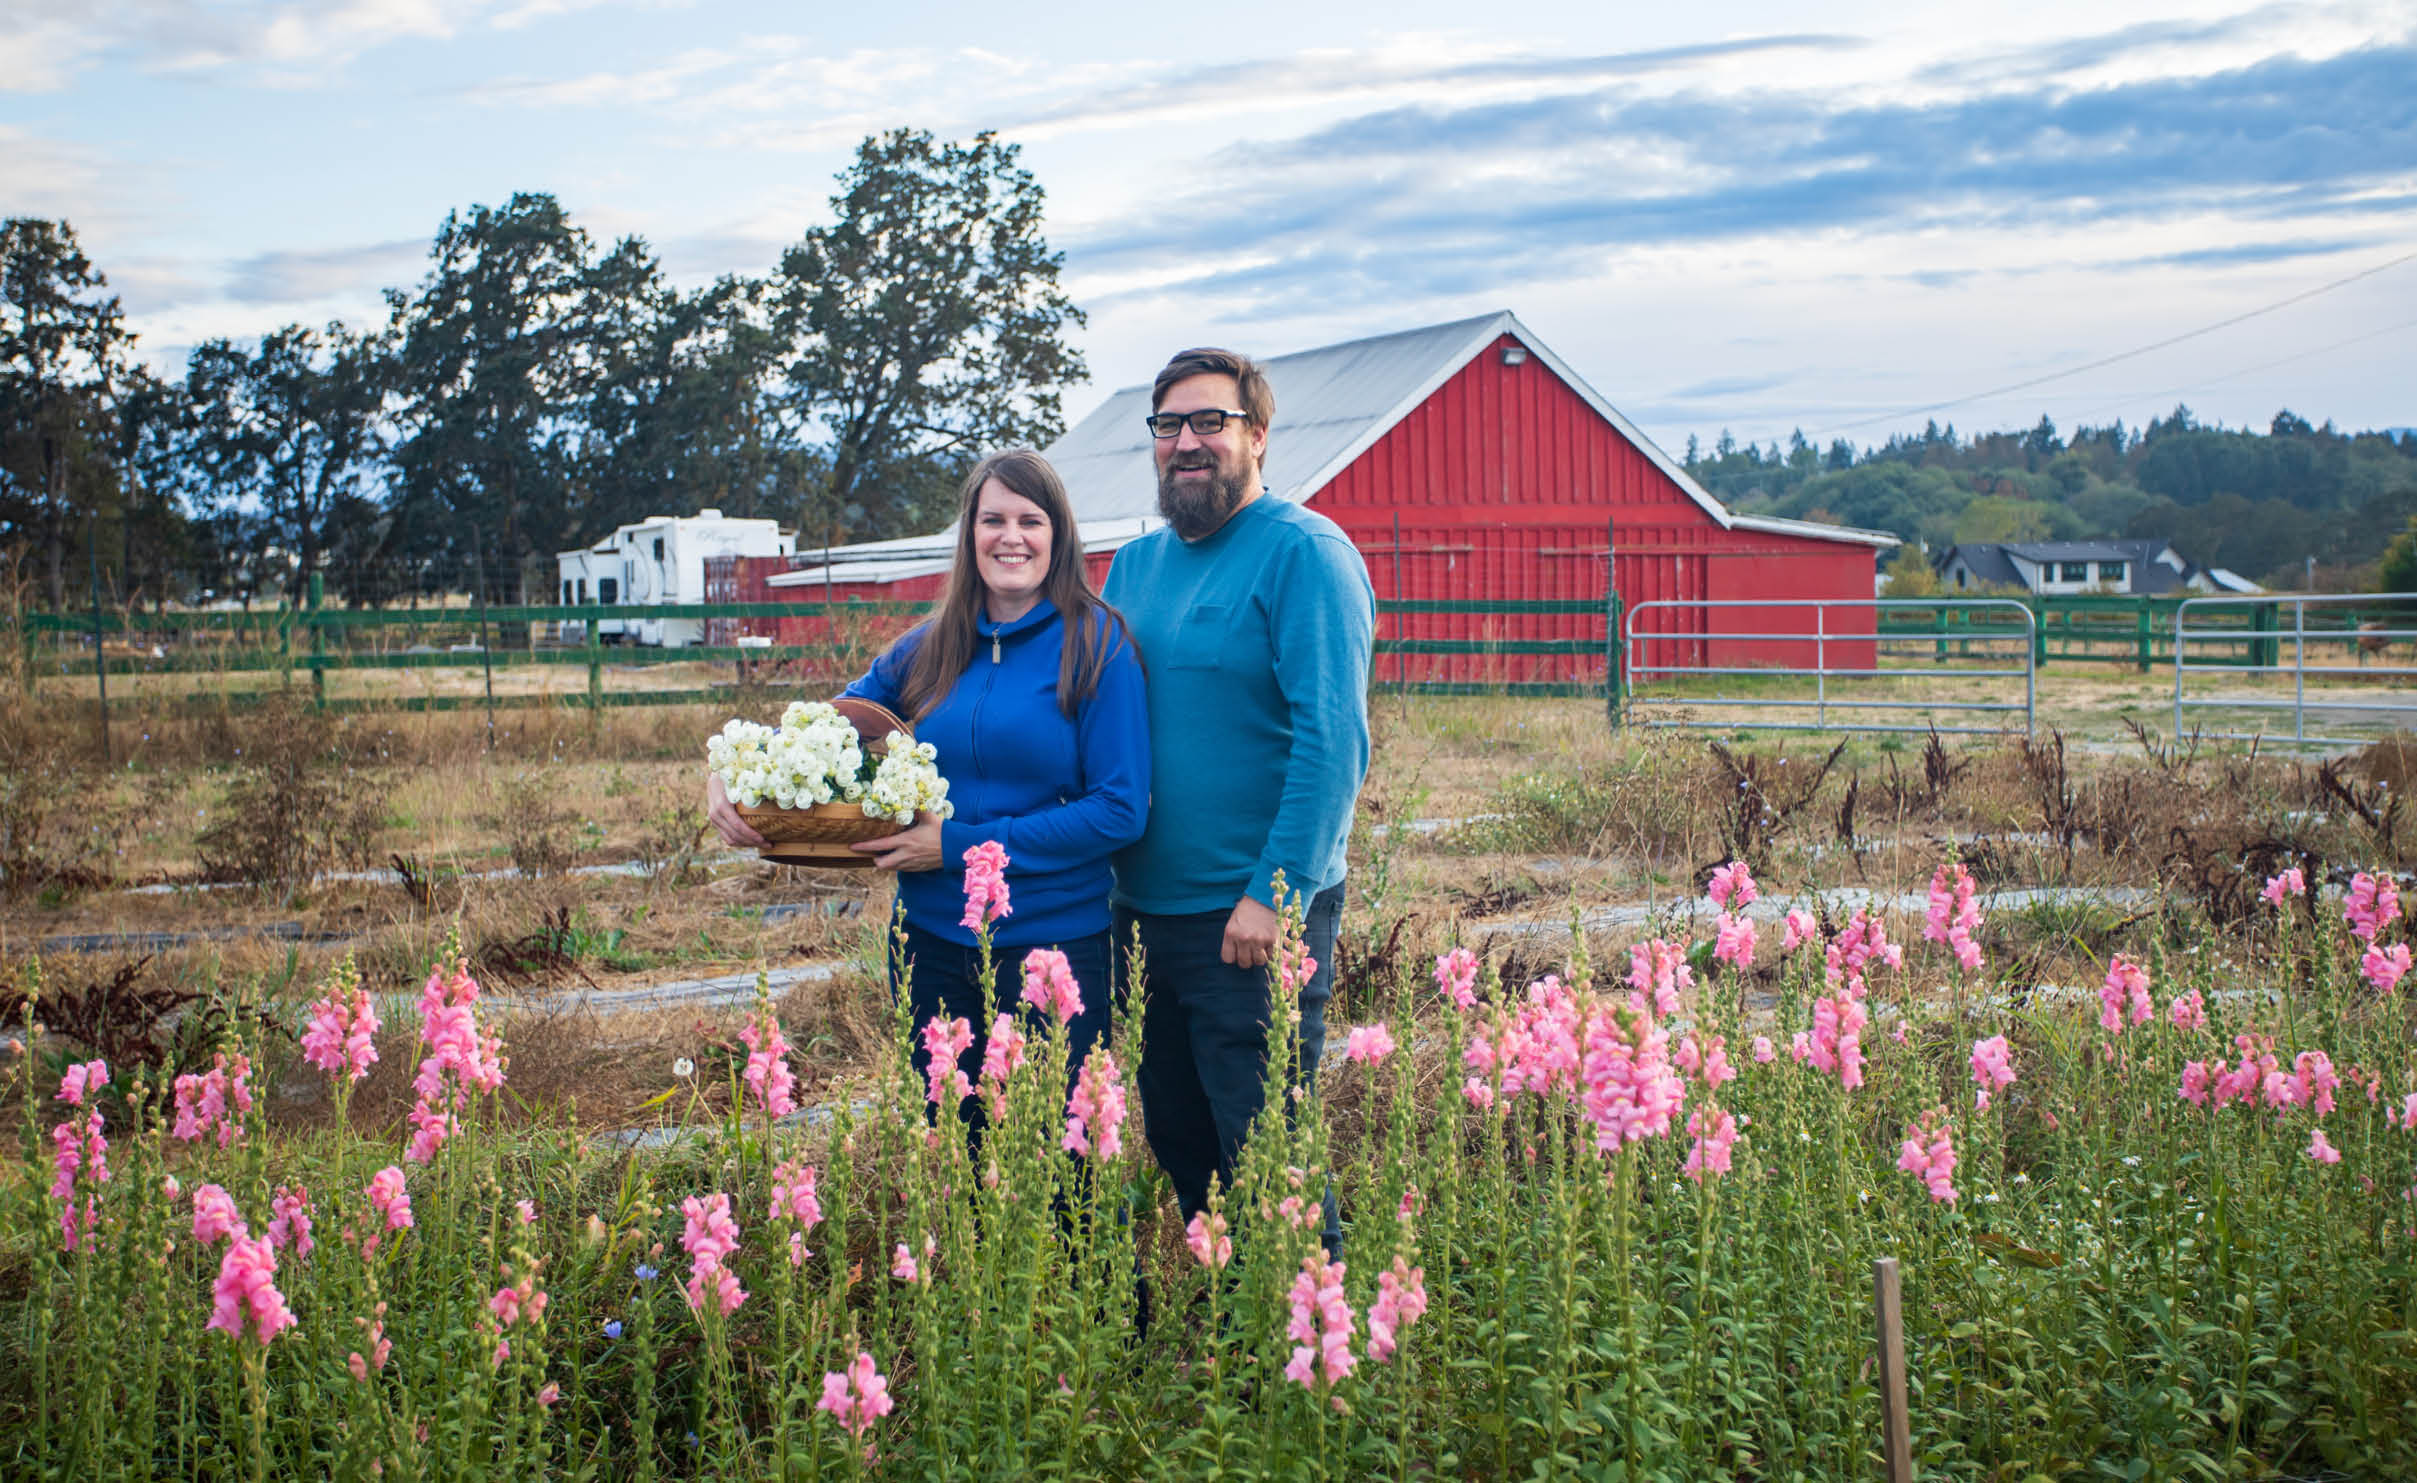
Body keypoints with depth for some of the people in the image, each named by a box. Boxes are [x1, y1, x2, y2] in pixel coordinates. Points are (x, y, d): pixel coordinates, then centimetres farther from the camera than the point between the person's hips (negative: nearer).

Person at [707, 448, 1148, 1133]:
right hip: (932, 941, 4)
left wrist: (963, 845, -14)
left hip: (1054, 941, -4)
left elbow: (1121, 810, -13)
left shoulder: (1096, 645, -8)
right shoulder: (928, 648, 6)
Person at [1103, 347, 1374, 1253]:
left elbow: (1333, 741, -18)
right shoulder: (1136, 563, 13)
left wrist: (1274, 895, -22)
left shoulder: (1302, 552, -10)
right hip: (1142, 908, 8)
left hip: (1254, 919, -7)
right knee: (1175, 1141, 16)